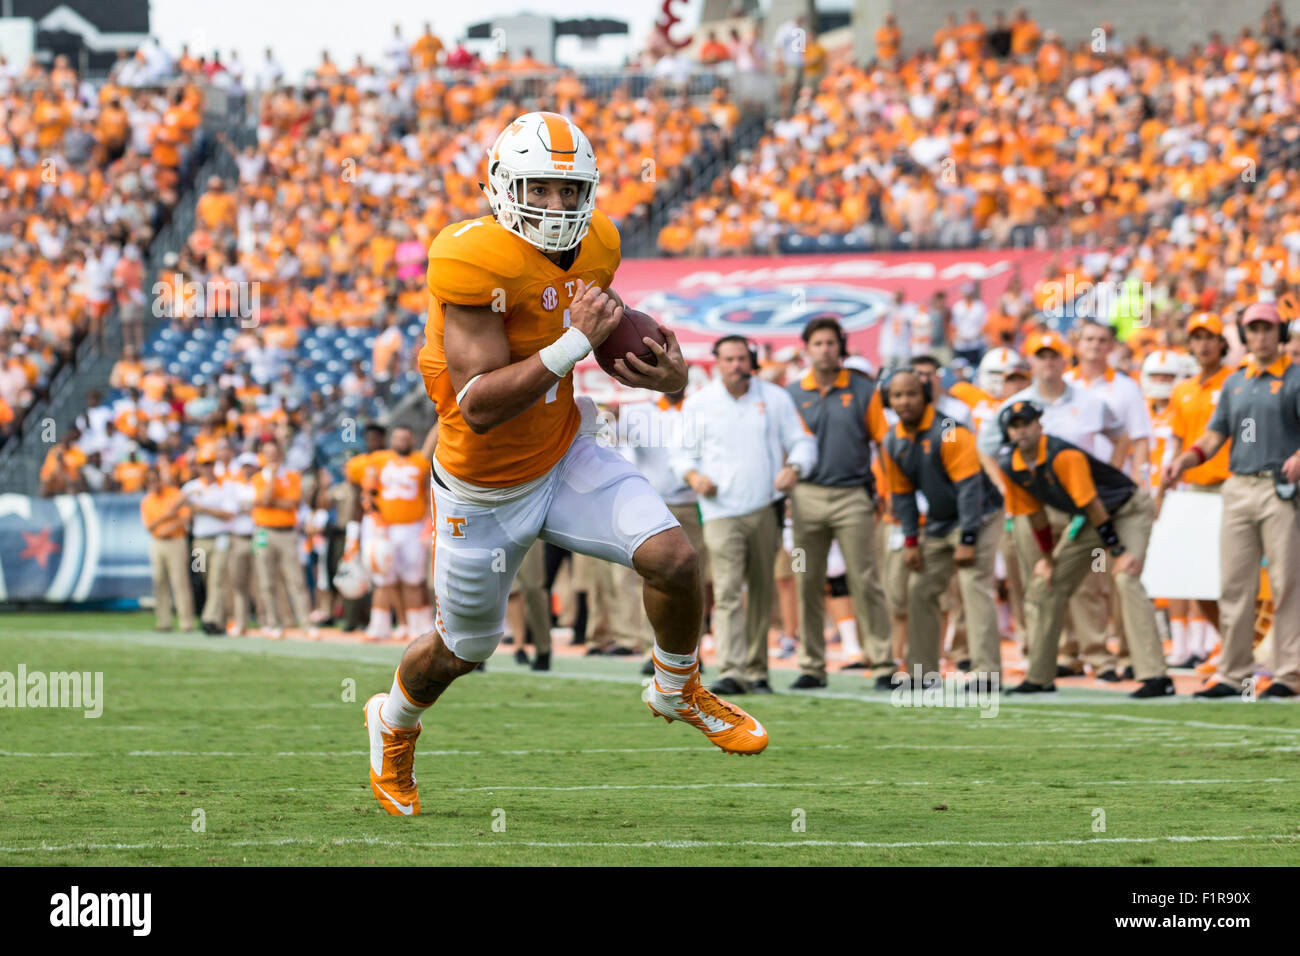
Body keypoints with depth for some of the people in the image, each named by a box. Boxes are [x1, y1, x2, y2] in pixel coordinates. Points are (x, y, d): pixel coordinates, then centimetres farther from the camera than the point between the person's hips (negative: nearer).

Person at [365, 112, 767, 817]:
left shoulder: (592, 248, -7)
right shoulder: (476, 262, -30)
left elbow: (614, 339, 12)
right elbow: (479, 408, -34)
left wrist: (666, 372, -11)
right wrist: (574, 343, -38)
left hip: (565, 457, 5)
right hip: (487, 492, -5)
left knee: (673, 559, -14)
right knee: (463, 649, 14)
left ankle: (677, 690, 17)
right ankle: (393, 724, 48)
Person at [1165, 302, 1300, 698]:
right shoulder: (1235, 382, 18)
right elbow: (1215, 435, 18)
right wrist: (1184, 460, 1)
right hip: (1238, 487, 5)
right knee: (1234, 584, 4)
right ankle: (1233, 673, 9)